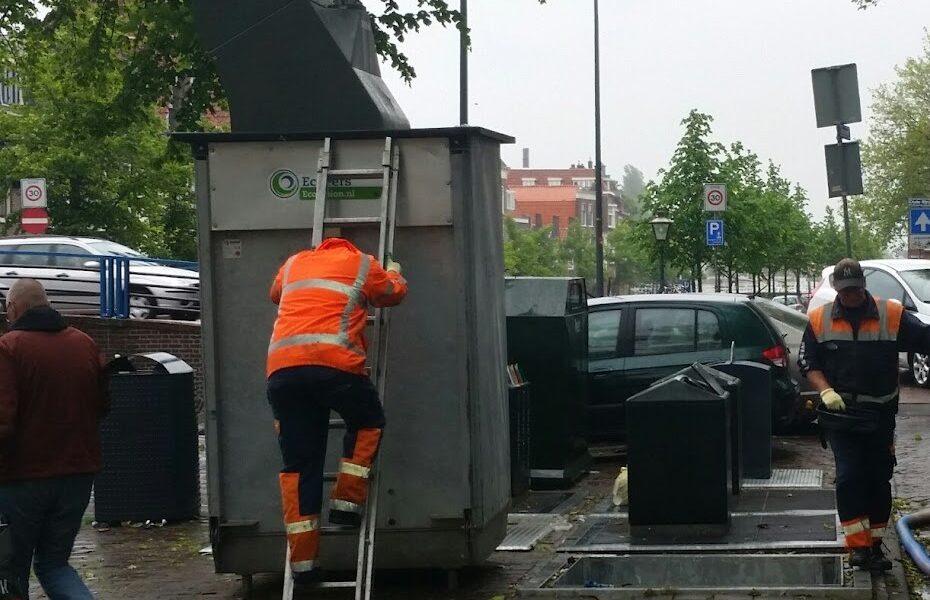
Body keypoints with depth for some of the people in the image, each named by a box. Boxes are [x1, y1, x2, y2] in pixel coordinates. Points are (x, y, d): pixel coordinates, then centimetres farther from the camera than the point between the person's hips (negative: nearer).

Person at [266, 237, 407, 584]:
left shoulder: (294, 263, 30)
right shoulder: (362, 264, 18)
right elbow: (393, 293, 33)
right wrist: (394, 273, 55)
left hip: (281, 368, 4)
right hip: (334, 363, -4)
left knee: (299, 464, 7)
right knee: (368, 423, 25)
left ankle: (302, 561, 3)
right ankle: (347, 503, 14)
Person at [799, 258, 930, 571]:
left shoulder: (892, 315, -5)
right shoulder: (820, 319, -1)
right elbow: (807, 361, 4)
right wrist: (825, 390, -11)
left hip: (880, 415, 0)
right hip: (840, 414, 0)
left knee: (879, 480, 7)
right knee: (849, 477, -6)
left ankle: (875, 544, 19)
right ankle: (858, 545, -1)